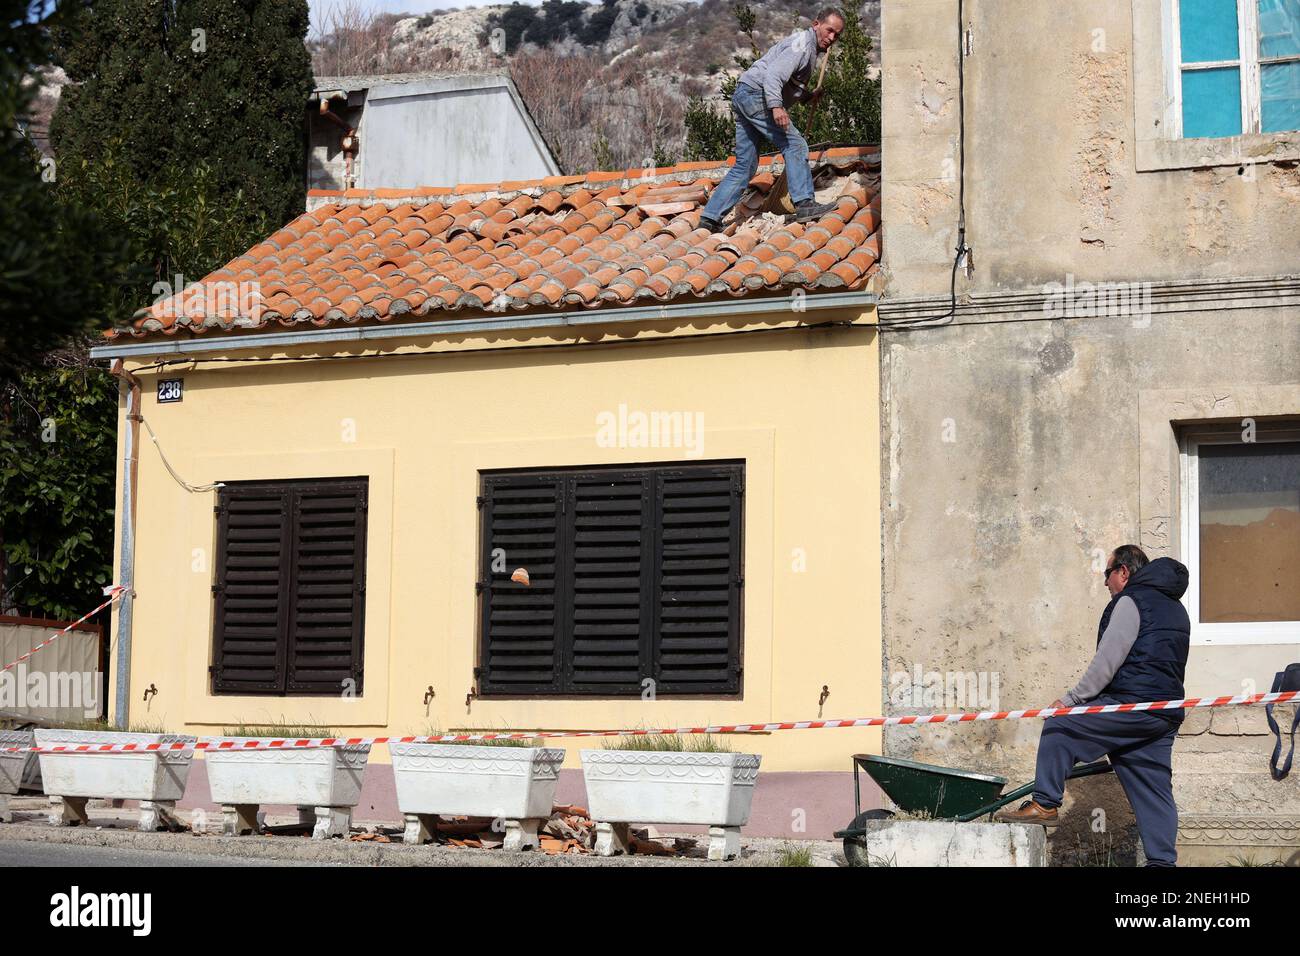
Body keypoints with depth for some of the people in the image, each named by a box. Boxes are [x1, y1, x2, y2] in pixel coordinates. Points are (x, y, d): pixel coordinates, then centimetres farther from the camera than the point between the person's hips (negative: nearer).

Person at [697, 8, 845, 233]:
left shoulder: (811, 49, 23)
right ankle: (803, 204, -20)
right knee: (794, 145, -14)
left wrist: (809, 96, 15)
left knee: (745, 166, 8)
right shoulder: (802, 43, -10)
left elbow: (791, 86, 31)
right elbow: (774, 73, -23)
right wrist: (776, 106, -36)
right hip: (755, 93, -10)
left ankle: (710, 218, 6)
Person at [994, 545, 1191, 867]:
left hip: (1132, 705, -9)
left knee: (1059, 728, -1)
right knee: (1153, 789, 8)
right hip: (1166, 715, 9)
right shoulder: (1175, 608, 25)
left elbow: (1108, 661, -13)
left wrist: (1071, 699, -8)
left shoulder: (1131, 601, -5)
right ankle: (1161, 861, 4)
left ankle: (1045, 804, -1)